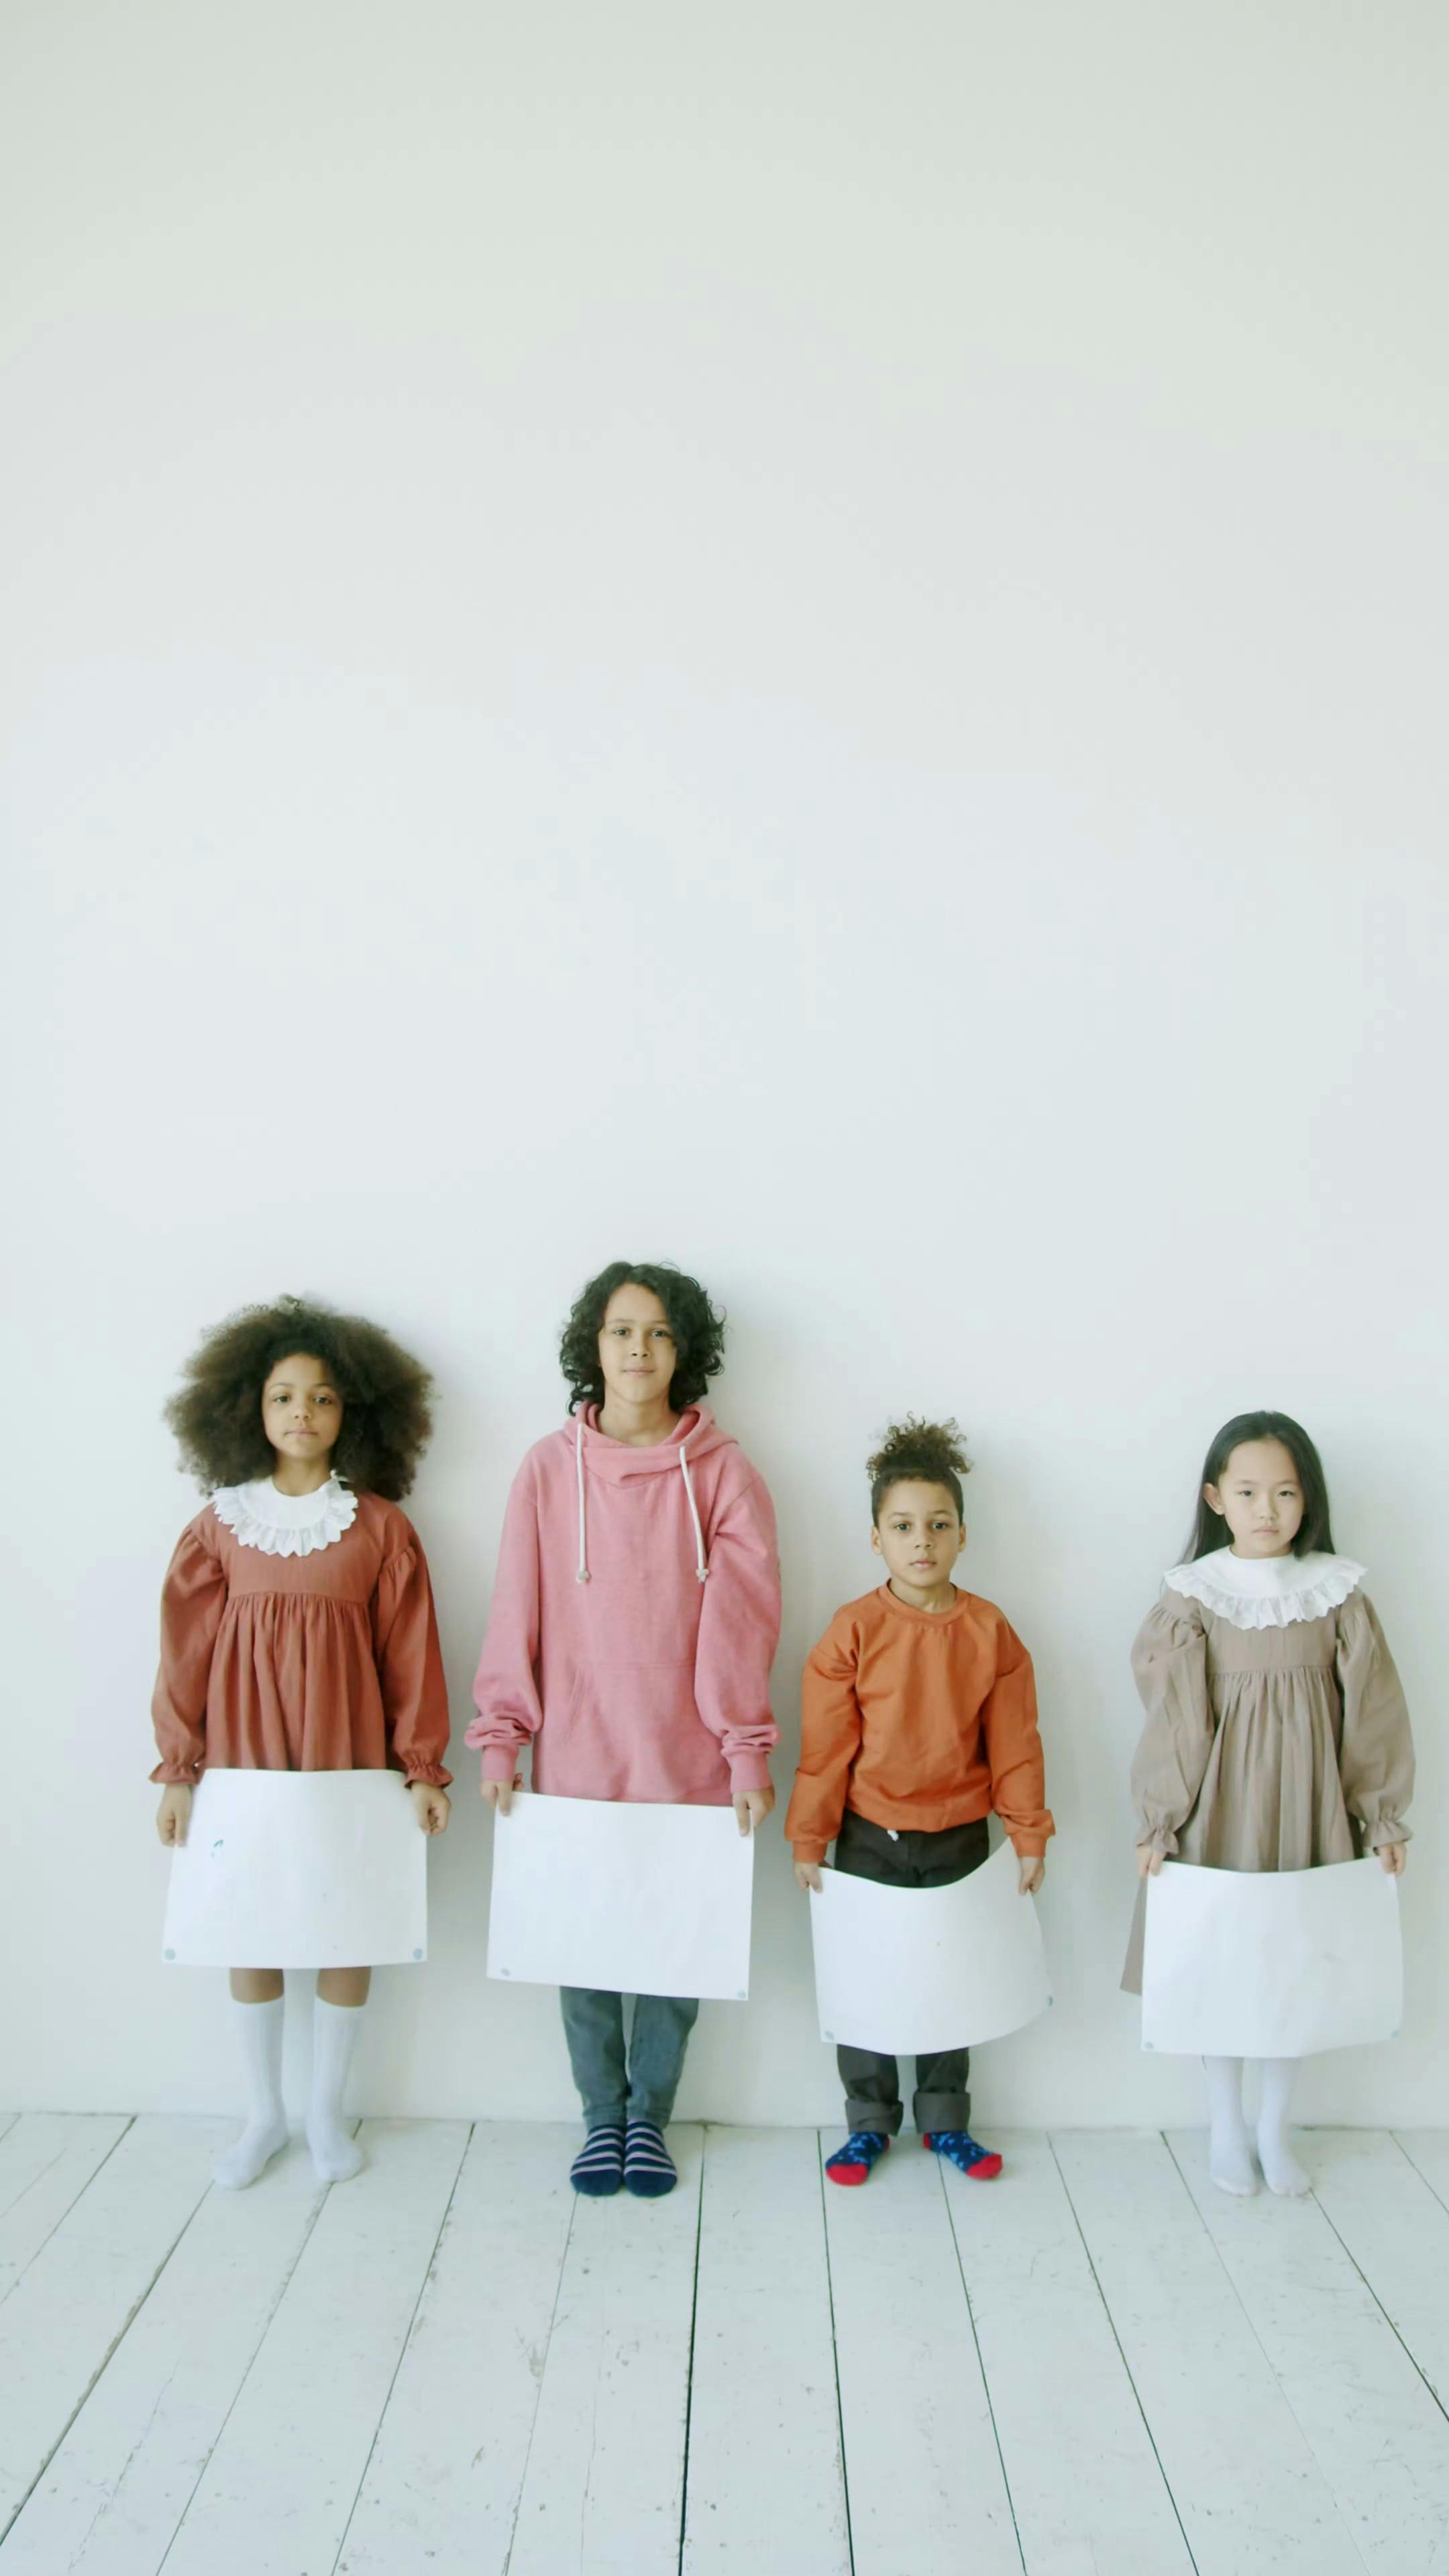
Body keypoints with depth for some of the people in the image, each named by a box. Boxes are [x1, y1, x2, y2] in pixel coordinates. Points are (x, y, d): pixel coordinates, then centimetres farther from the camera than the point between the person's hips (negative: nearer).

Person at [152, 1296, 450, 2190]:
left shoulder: (381, 1526, -3)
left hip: (348, 1757, -1)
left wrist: (422, 1765, -2)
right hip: (242, 1757, 1)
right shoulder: (221, 1522, 1)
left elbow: (410, 1651, -2)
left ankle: (328, 2112, 26)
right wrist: (179, 1768, 1)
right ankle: (264, 2114, 28)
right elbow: (187, 1649, 2)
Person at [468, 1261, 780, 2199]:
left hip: (689, 1764, 0)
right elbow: (518, 1613, 0)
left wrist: (748, 1750, -7)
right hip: (575, 1760, 1)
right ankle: (603, 2115, 34)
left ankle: (650, 2116, 34)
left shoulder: (723, 1472, -5)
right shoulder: (550, 1469, -3)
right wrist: (501, 1737, -1)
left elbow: (741, 1624, -6)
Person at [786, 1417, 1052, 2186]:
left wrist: (1029, 1835, 1)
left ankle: (945, 2121, 33)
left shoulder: (990, 1631, -7)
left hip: (959, 1840, 1)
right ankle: (869, 2123, 29)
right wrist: (809, 1839, -6)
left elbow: (1014, 1743, -1)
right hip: (869, 1839, -1)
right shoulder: (854, 1631, -12)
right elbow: (825, 1746, -8)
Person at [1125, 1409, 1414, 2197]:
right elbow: (1174, 1718, -9)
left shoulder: (1337, 1593, -3)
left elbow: (1371, 1711, 1)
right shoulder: (1193, 1597, -9)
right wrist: (1157, 1821, -10)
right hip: (1220, 1805, -2)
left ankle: (1273, 2130, 31)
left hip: (1307, 1804, 2)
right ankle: (1226, 2131, 28)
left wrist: (1382, 1813, 2)